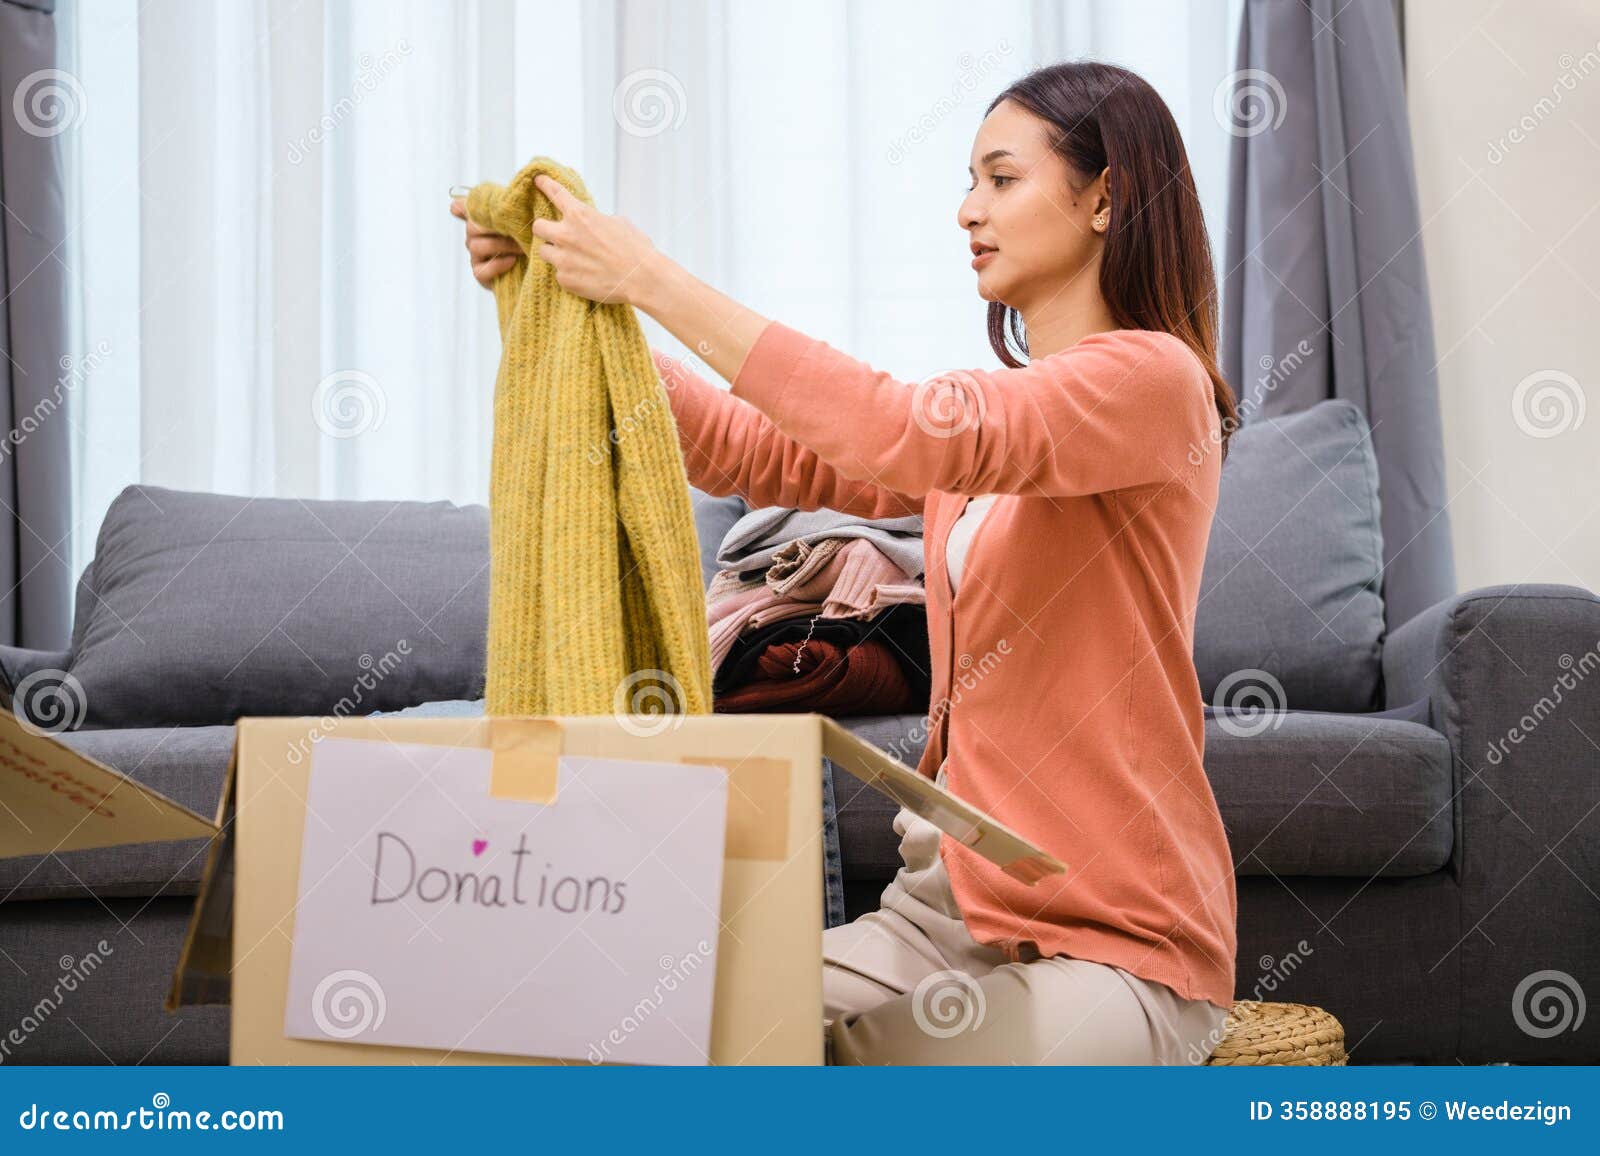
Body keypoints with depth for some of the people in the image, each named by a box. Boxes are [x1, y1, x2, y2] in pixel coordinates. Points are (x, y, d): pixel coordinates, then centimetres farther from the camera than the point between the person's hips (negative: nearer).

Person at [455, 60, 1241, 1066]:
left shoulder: (1153, 378, -10)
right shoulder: (988, 409, 17)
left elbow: (905, 435, -26)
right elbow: (751, 452, 8)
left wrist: (656, 282, -23)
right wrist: (559, 301, -1)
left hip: (1116, 943, -7)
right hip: (951, 905, 7)